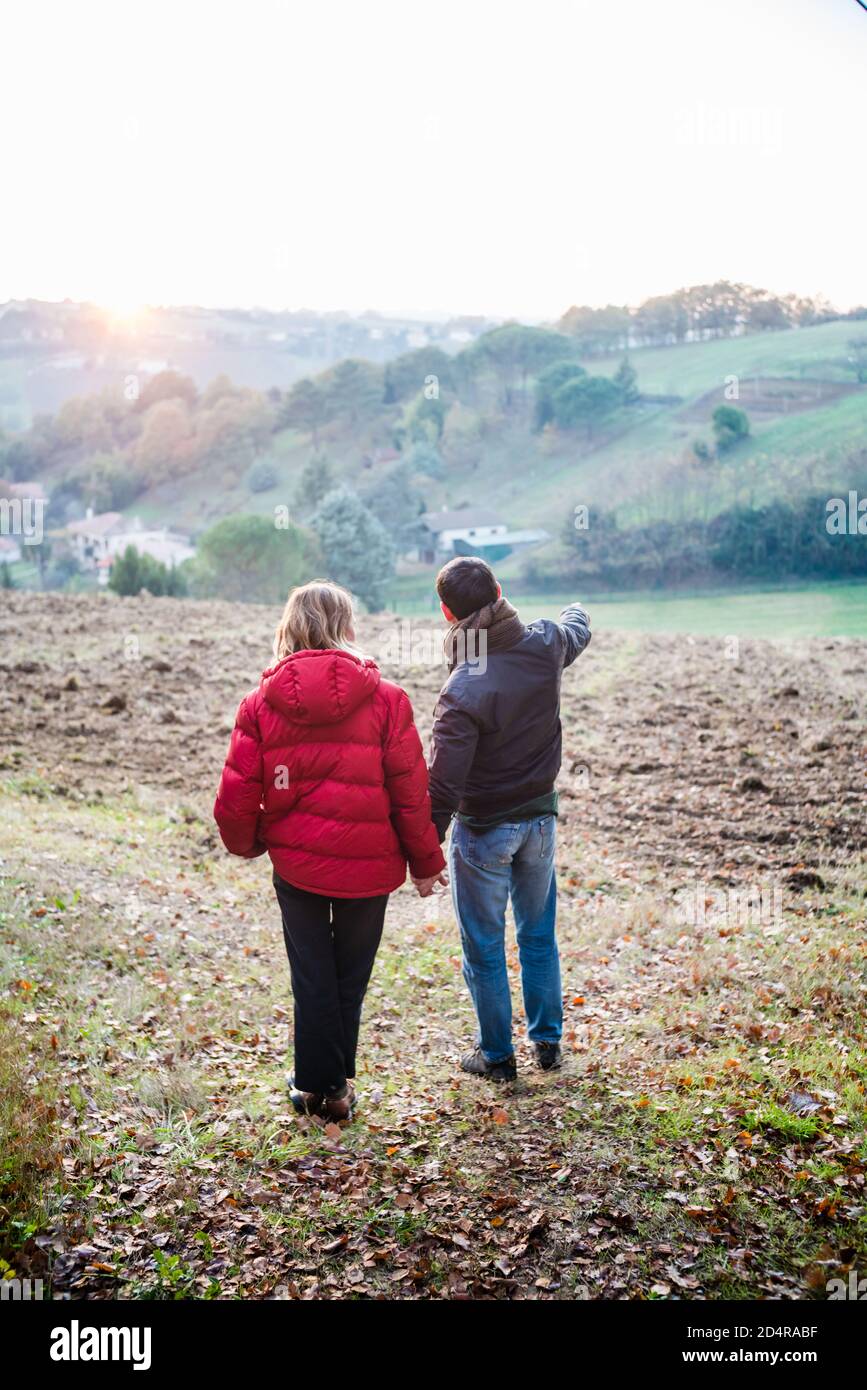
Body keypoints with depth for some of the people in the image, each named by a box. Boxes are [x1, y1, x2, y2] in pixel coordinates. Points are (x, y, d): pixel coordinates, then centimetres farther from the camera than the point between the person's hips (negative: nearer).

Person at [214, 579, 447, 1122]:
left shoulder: (262, 703, -5)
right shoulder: (385, 698, -9)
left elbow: (237, 794, -3)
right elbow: (411, 791, -7)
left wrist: (247, 844, 18)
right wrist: (426, 863, 6)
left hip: (296, 863, 1)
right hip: (368, 865, -1)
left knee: (312, 975, 17)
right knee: (350, 976, 17)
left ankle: (316, 1085, 25)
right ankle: (338, 1087, 25)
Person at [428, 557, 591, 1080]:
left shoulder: (463, 689, -27)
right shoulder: (545, 644, -9)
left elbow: (444, 782, -25)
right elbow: (578, 630, 18)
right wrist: (576, 612, 41)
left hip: (482, 832, -6)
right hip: (539, 820, 6)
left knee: (485, 948, 11)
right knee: (539, 935, 21)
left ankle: (497, 1055, 24)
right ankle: (548, 1041, 34)